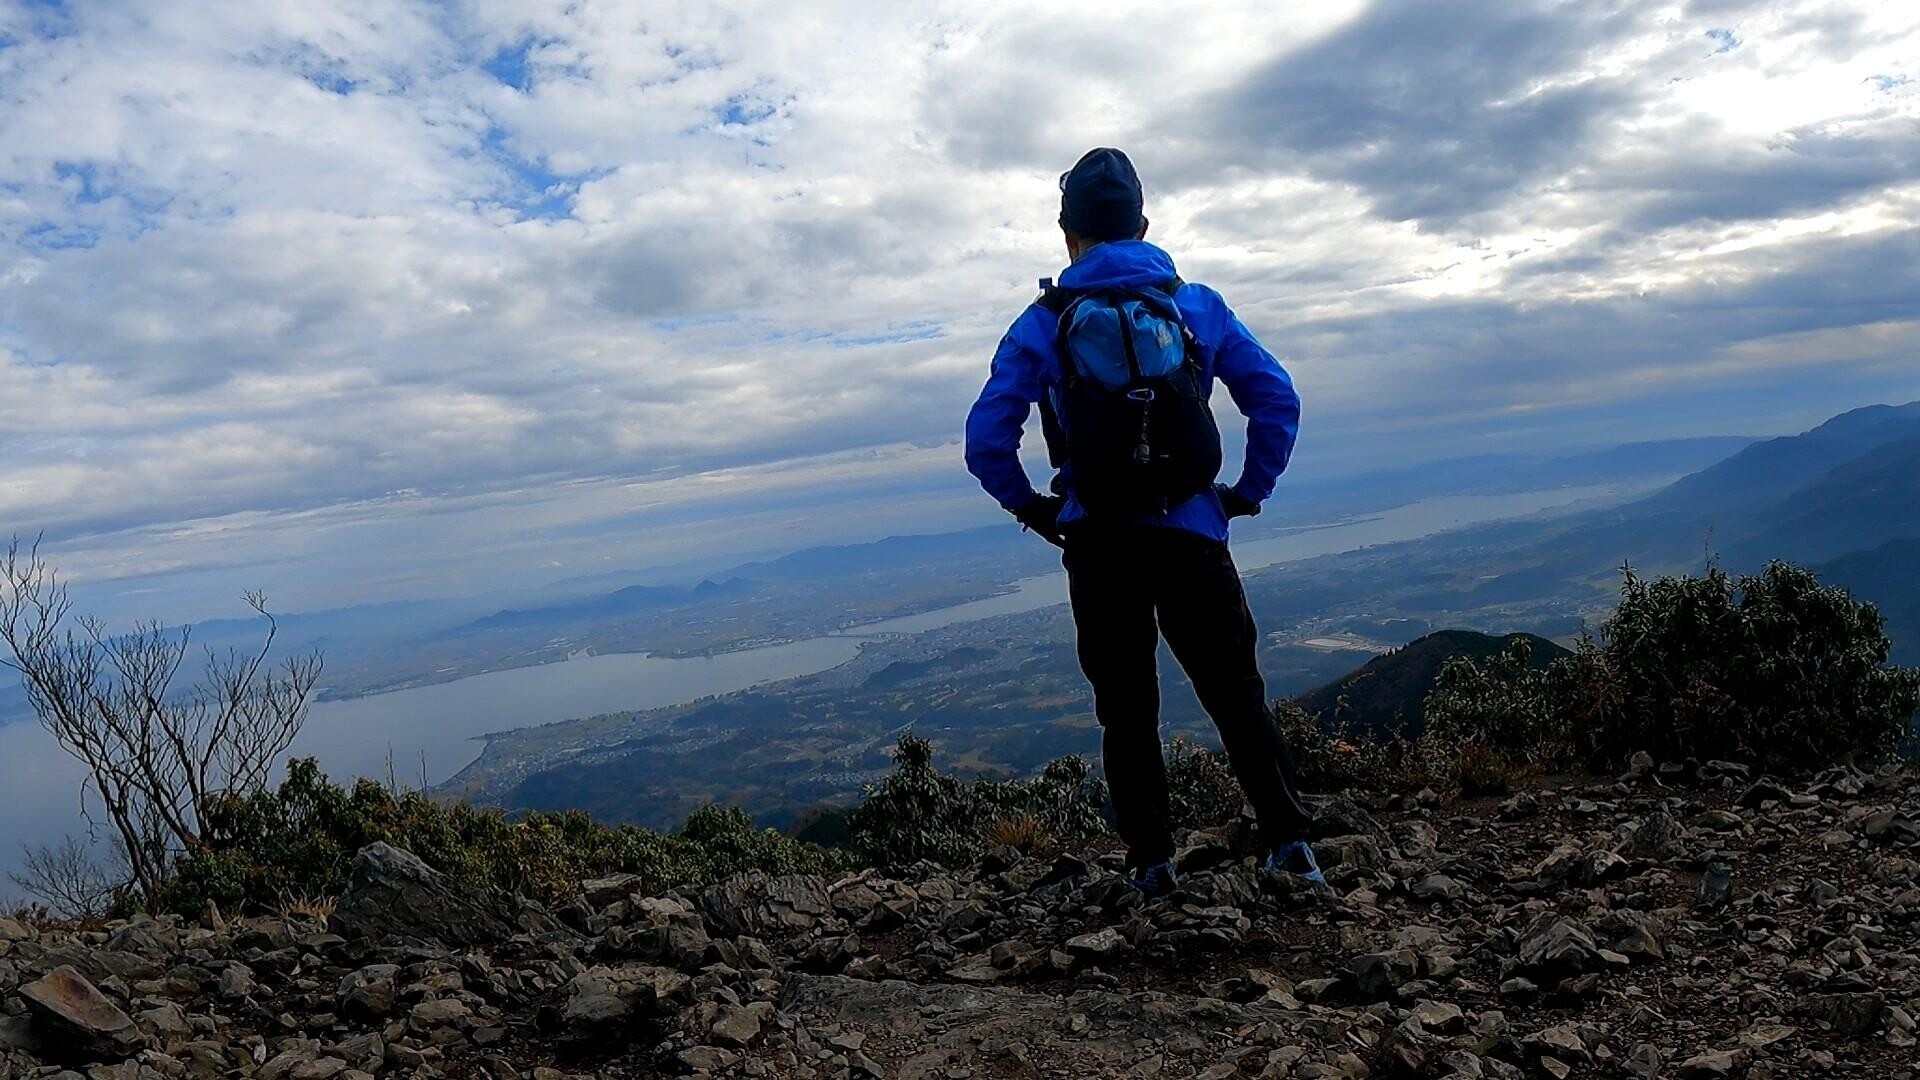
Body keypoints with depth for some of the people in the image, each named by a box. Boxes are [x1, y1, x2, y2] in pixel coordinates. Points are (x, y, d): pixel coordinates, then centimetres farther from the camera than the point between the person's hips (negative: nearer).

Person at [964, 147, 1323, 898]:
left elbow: (986, 438, -7)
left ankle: (1151, 863, 12)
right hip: (1192, 534, 1)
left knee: (1126, 709, 11)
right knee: (1236, 694, 10)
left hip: (1098, 545, 0)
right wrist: (1249, 492, 8)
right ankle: (1289, 840, 2)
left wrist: (1032, 508, 6)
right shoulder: (1197, 305, 4)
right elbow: (1278, 399, 1)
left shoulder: (1043, 323, -1)